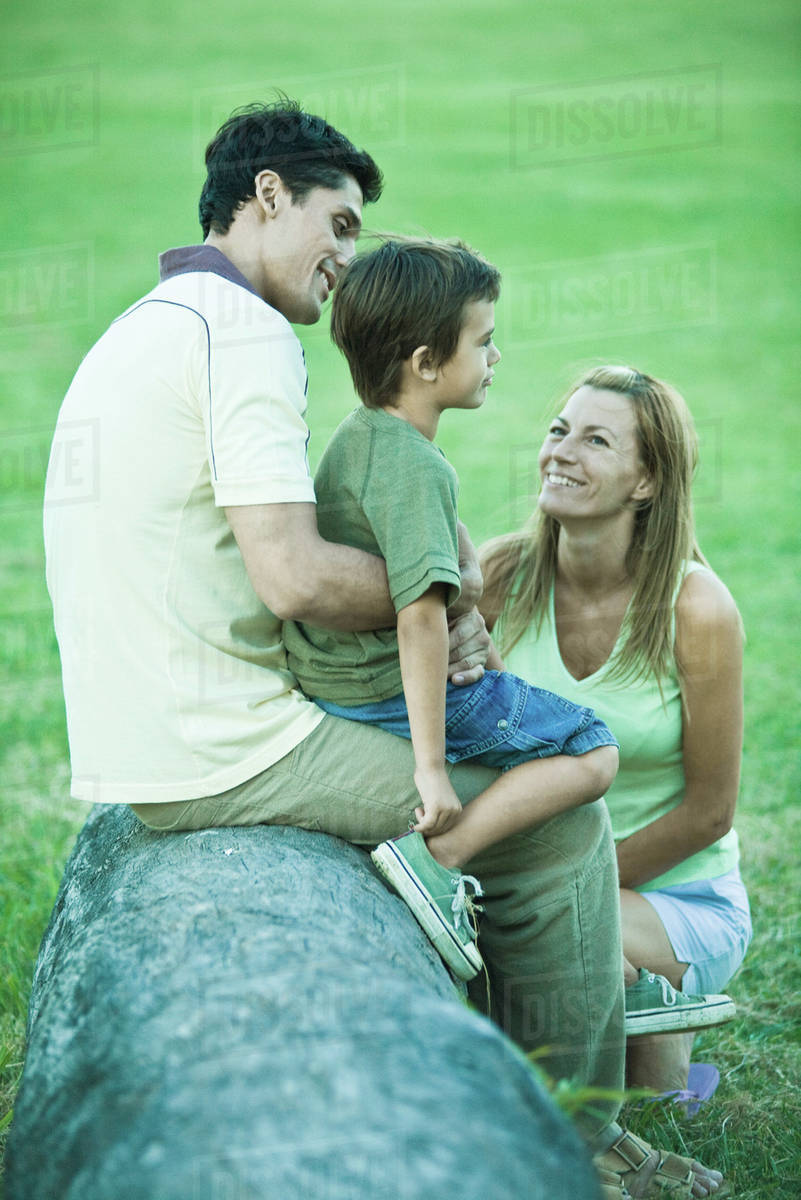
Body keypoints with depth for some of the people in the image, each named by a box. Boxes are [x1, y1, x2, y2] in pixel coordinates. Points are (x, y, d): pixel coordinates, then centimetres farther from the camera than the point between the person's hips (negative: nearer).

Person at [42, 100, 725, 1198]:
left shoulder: (130, 338, 19)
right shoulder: (243, 330, -14)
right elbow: (295, 575, -24)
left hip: (129, 757, 10)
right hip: (224, 755, -10)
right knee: (561, 821, -3)